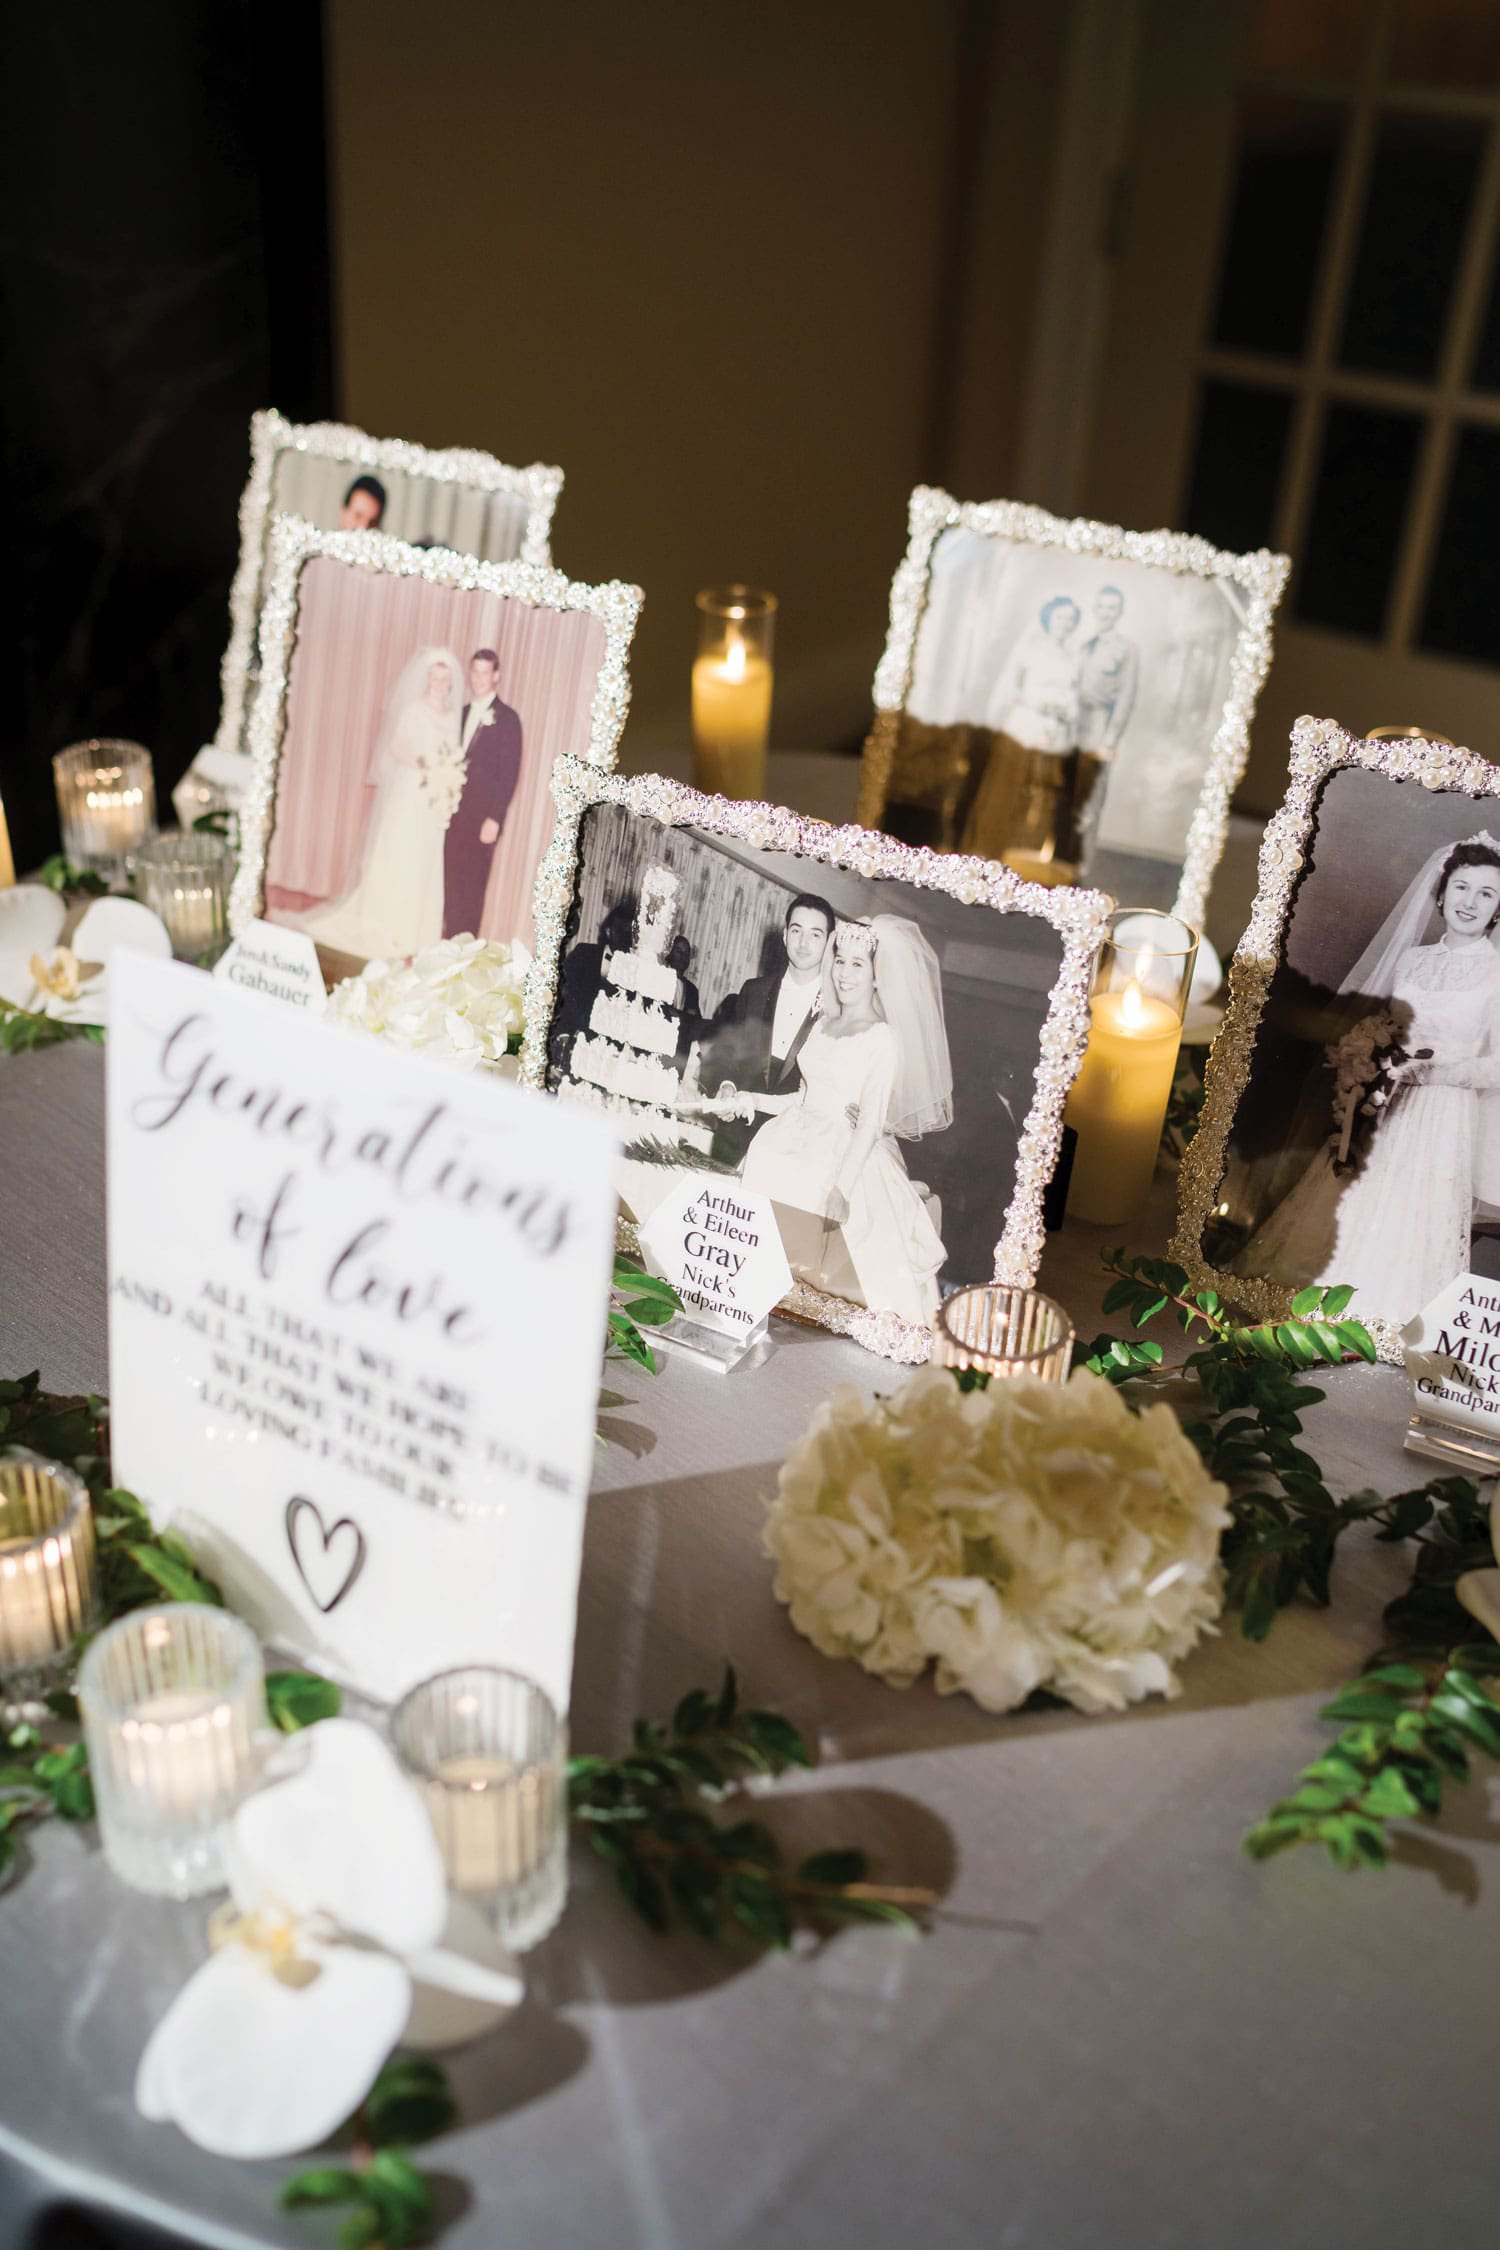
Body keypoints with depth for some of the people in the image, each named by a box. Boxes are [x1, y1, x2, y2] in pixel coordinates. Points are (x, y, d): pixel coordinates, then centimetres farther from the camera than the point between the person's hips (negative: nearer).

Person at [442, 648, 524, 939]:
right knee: (449, 884, 4)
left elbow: (510, 772, -7)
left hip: (483, 817, -5)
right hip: (454, 814, 6)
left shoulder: (506, 718, -3)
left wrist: (495, 818, -13)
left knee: (472, 887, -4)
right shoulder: (463, 713, 16)